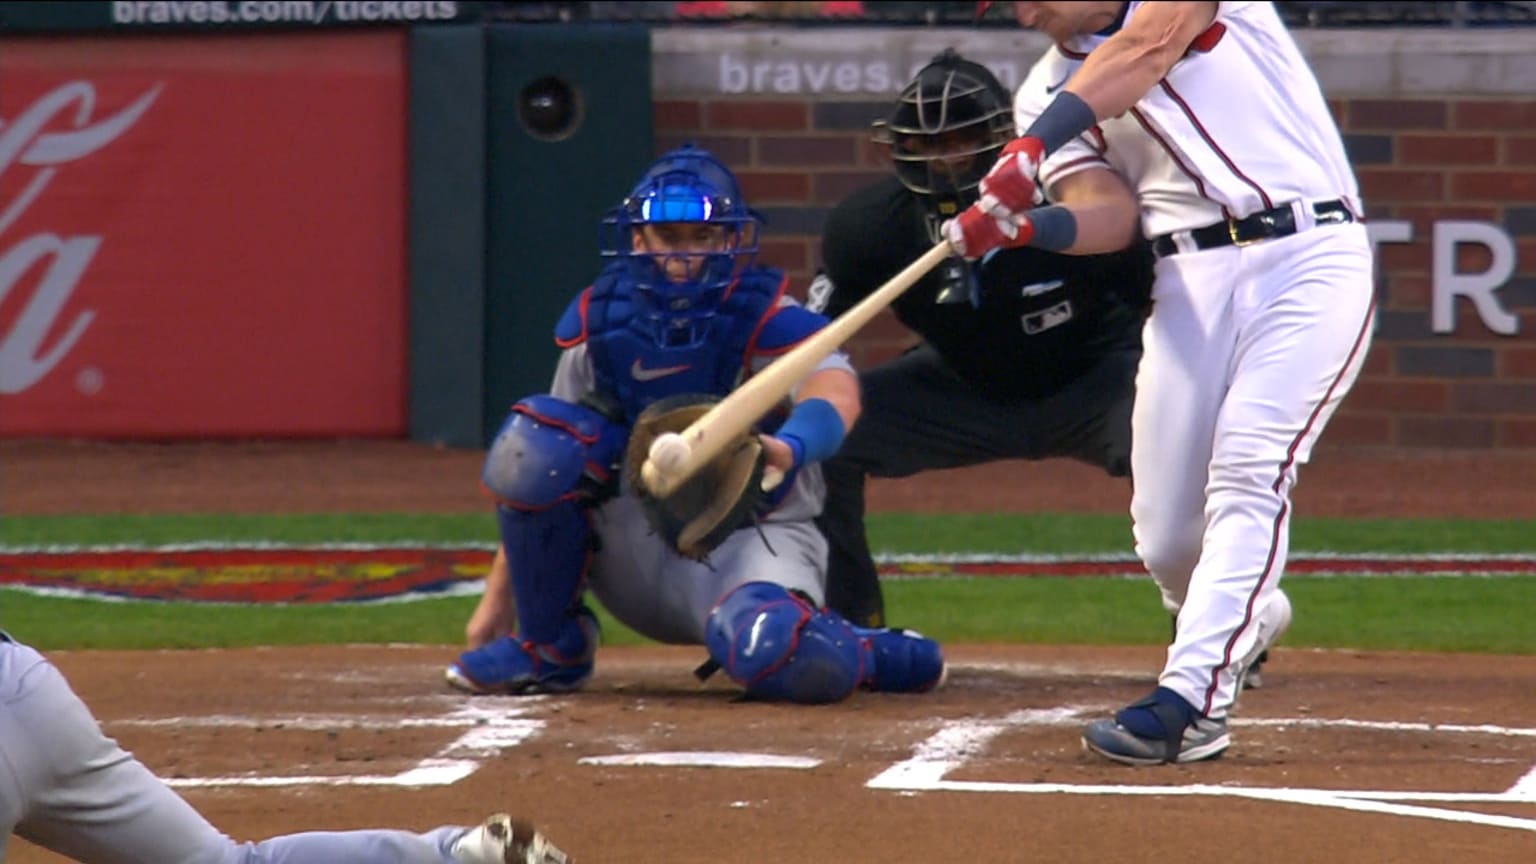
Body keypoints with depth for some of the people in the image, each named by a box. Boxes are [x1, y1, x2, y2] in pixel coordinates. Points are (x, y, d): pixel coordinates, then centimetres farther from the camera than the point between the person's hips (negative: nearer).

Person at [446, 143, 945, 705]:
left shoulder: (767, 321, -13)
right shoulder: (599, 323, -1)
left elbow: (835, 390, -37)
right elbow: (535, 476, 4)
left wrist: (786, 449, -60)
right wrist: (499, 595, -1)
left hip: (750, 538, -4)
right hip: (636, 544, 4)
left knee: (775, 655, -39)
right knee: (533, 439, -21)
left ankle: (865, 654, 0)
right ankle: (550, 647, -6)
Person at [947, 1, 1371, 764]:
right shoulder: (1054, 84, 13)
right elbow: (1108, 215, -4)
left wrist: (1034, 147, -32)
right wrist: (1026, 225, -27)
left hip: (1312, 261, -5)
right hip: (1192, 279, 5)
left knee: (1248, 470, -20)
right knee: (1166, 536, 0)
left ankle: (1189, 696, -26)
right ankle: (1245, 617, 31)